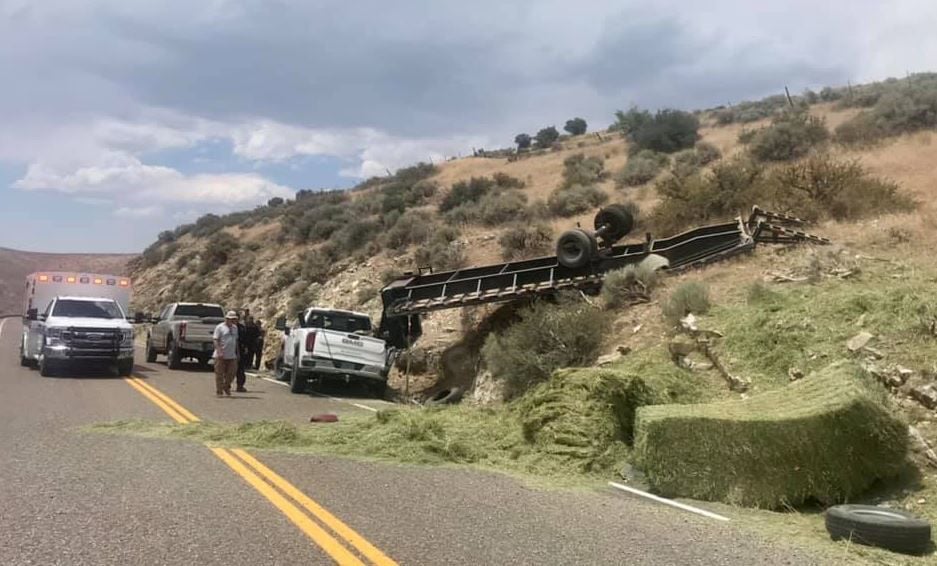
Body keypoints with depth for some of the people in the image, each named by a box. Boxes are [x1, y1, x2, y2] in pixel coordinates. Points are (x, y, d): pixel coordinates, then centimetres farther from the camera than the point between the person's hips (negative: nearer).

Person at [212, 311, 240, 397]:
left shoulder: (235, 327, 15)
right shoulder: (220, 327, -5)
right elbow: (215, 340, -10)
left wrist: (237, 353, 17)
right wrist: (219, 352, -19)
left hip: (232, 356, 6)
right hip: (221, 356, -5)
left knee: (232, 372, 3)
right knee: (219, 374, 1)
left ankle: (226, 388, 24)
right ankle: (219, 391, 10)